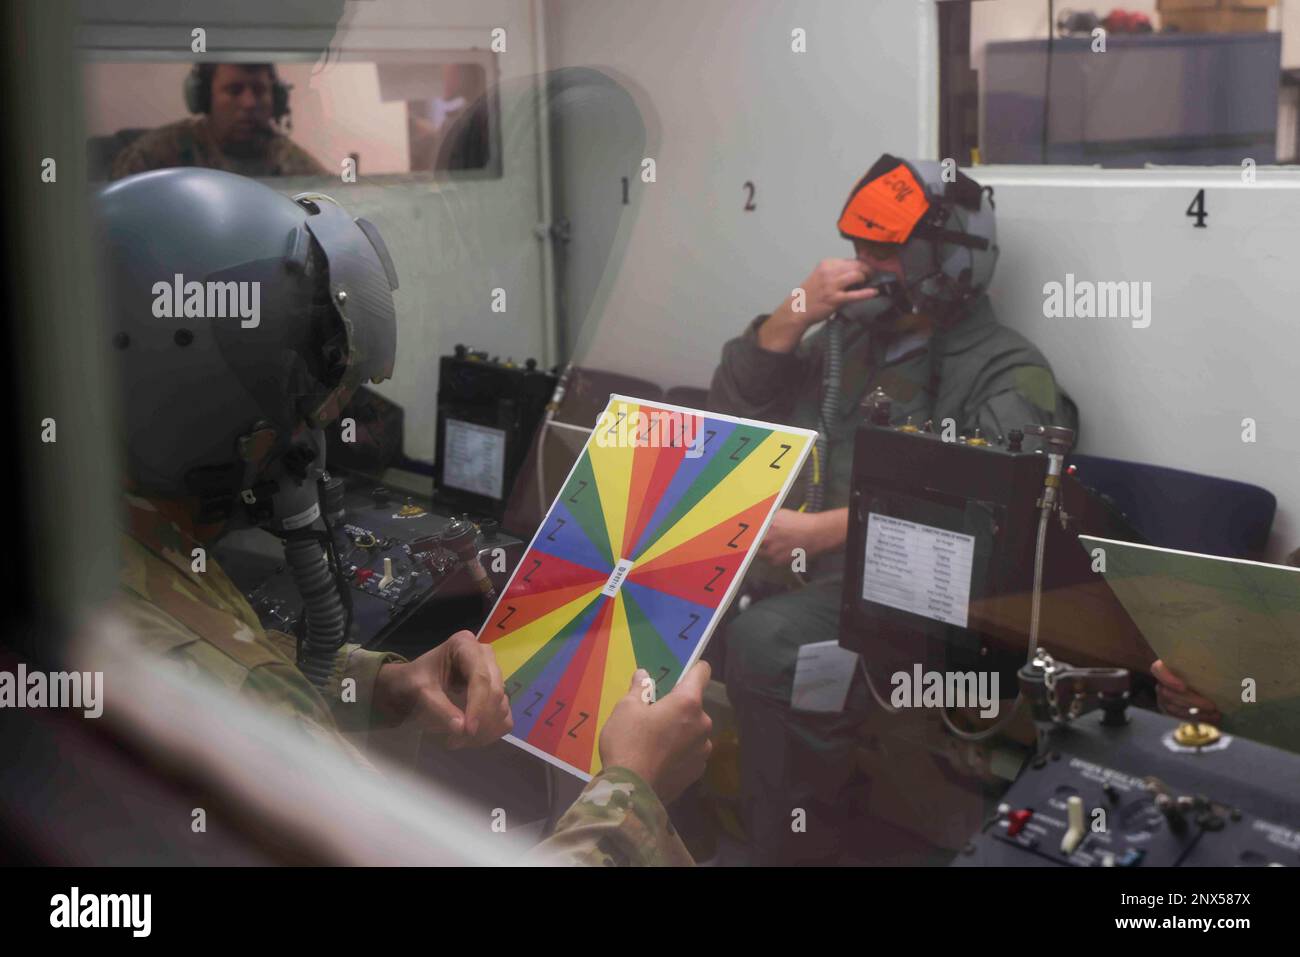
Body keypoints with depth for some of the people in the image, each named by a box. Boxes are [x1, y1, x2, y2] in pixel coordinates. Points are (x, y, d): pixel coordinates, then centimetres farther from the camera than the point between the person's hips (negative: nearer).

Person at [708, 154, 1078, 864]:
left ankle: (792, 848, -11)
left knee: (763, 643, -32)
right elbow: (729, 414, 16)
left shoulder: (1005, 373, -4)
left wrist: (820, 531, -23)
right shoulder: (847, 338, 18)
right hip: (790, 566, 7)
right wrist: (796, 313, 2)